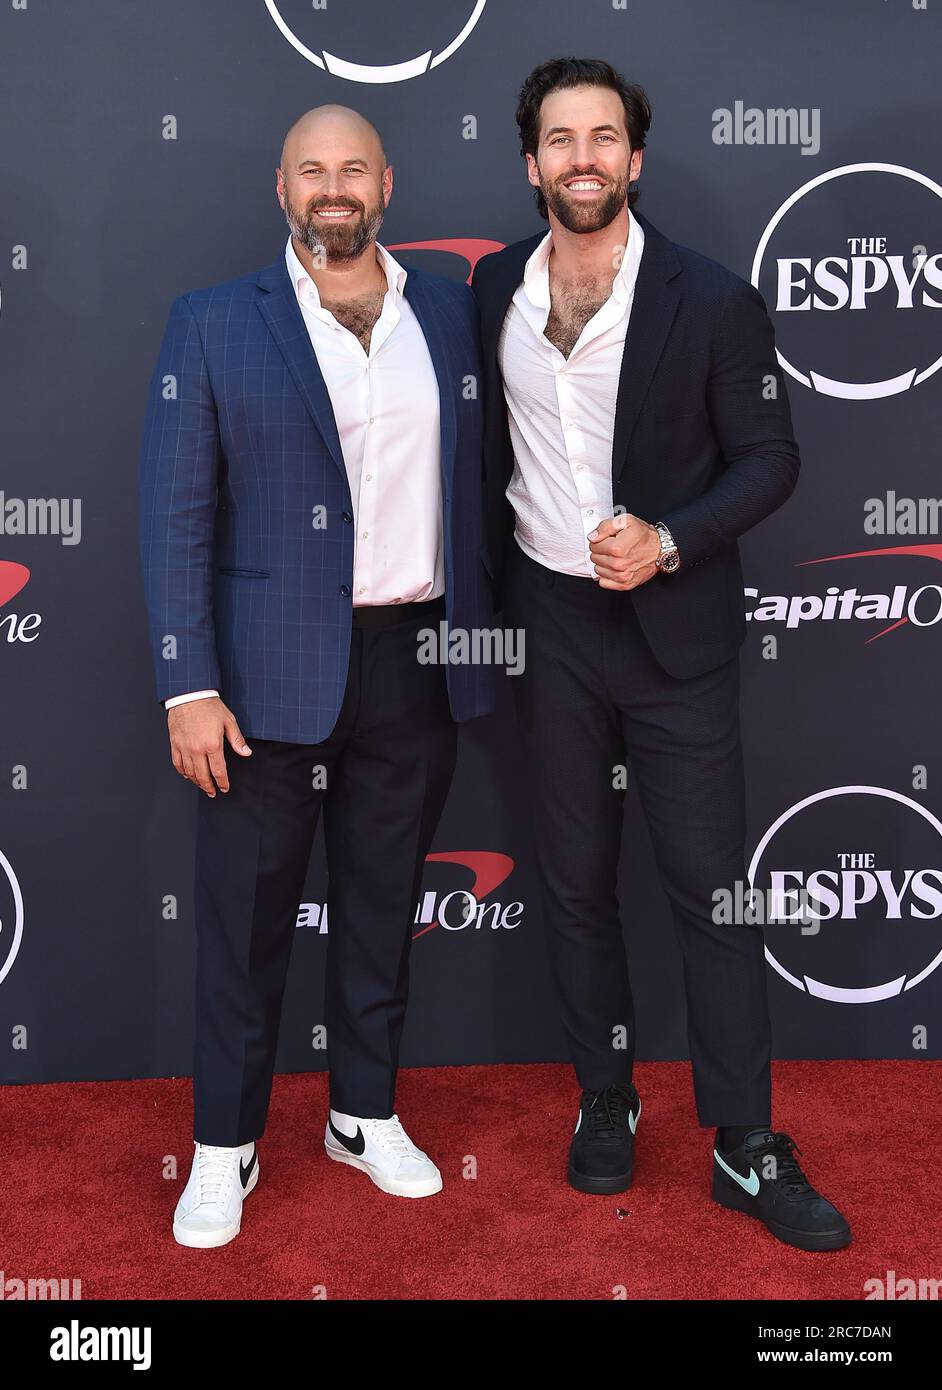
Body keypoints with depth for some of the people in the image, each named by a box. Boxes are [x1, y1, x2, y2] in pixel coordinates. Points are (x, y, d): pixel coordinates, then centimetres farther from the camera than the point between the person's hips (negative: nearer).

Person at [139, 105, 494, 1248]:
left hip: (418, 666, 3)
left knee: (382, 903, 15)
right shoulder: (213, 325, -1)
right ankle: (224, 1145, 24)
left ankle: (366, 1113, 33)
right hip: (274, 670, -3)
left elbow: (472, 484, 12)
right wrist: (189, 687, -11)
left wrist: (482, 635, 6)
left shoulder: (450, 313, 8)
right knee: (245, 917, 6)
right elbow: (174, 516, -5)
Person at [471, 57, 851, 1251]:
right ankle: (604, 1102, 29)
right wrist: (488, 596, 10)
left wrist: (669, 540, -19)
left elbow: (769, 456, -4)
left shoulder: (711, 299, -7)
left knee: (713, 888, 2)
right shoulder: (497, 289, 3)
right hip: (548, 620, 3)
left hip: (673, 626, -3)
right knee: (575, 881, 12)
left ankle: (746, 1147, 15)